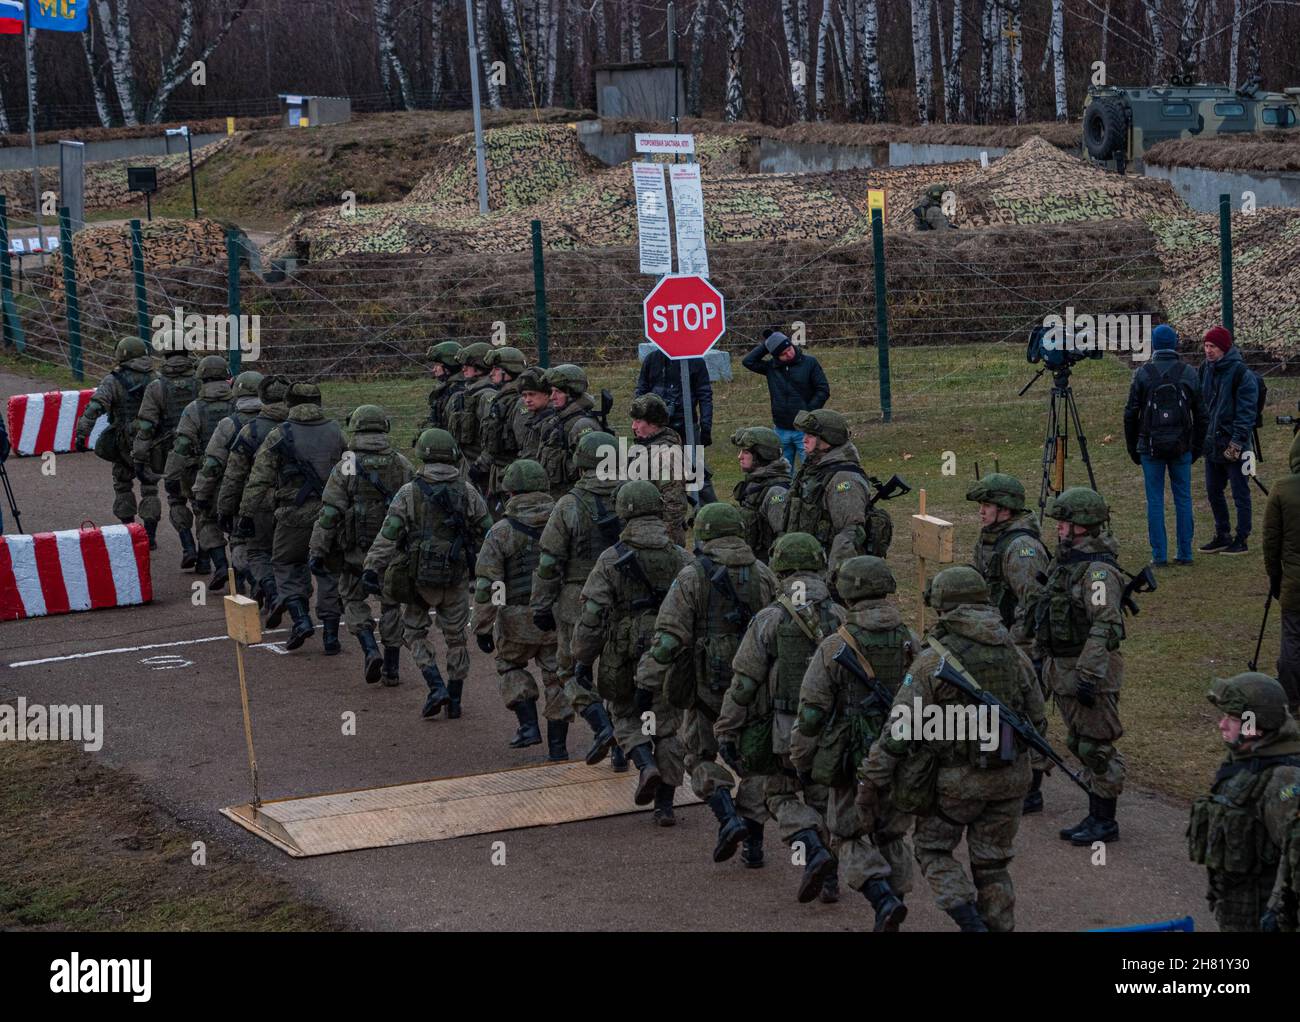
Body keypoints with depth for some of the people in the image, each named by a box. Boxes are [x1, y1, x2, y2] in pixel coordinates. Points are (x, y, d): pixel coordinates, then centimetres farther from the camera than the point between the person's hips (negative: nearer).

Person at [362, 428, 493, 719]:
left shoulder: (409, 493, -8)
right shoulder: (468, 493, -2)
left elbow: (388, 536, -15)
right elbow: (486, 534, 2)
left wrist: (371, 569, -18)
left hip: (419, 578, -2)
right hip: (457, 578, 2)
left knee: (415, 633, 15)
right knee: (456, 636, 15)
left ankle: (436, 687, -2)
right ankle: (454, 702, 19)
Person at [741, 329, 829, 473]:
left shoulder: (809, 363, -4)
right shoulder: (772, 367, 5)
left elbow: (823, 391, -4)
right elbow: (748, 361, 2)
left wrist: (808, 413, -12)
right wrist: (765, 345, -2)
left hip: (804, 430, -4)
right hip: (781, 430, 4)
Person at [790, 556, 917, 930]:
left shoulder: (834, 649, -14)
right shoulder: (911, 643, -3)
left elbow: (811, 712, -11)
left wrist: (802, 759, 2)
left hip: (854, 761, -3)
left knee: (850, 835, 9)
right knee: (893, 835, 16)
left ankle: (883, 899, -10)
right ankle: (894, 897, 15)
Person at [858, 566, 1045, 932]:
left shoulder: (933, 661, -12)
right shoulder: (1015, 655, 2)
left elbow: (899, 727, -14)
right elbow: (1037, 720, 11)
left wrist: (872, 782, -8)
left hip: (956, 778, -4)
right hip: (1009, 778, 4)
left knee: (933, 847, 15)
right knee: (992, 864, 15)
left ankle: (969, 920, -3)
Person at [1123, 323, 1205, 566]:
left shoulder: (1143, 374, -4)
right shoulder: (1189, 373, 1)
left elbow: (1130, 415, -2)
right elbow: (1200, 415, 5)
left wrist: (1133, 448, 8)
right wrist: (1197, 447, 14)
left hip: (1151, 447, -1)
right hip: (1181, 447, 1)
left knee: (1155, 500, 3)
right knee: (1183, 498, 9)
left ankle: (1159, 554, 2)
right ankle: (1184, 553, 10)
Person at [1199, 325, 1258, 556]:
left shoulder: (1241, 372, -12)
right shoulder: (1206, 370, 8)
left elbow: (1247, 410, -14)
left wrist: (1237, 441, -18)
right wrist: (1201, 436, 9)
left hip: (1235, 444, -7)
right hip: (1212, 442, 7)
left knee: (1240, 493, 1)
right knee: (1213, 491, 13)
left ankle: (1241, 539, 7)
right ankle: (1222, 536, 24)